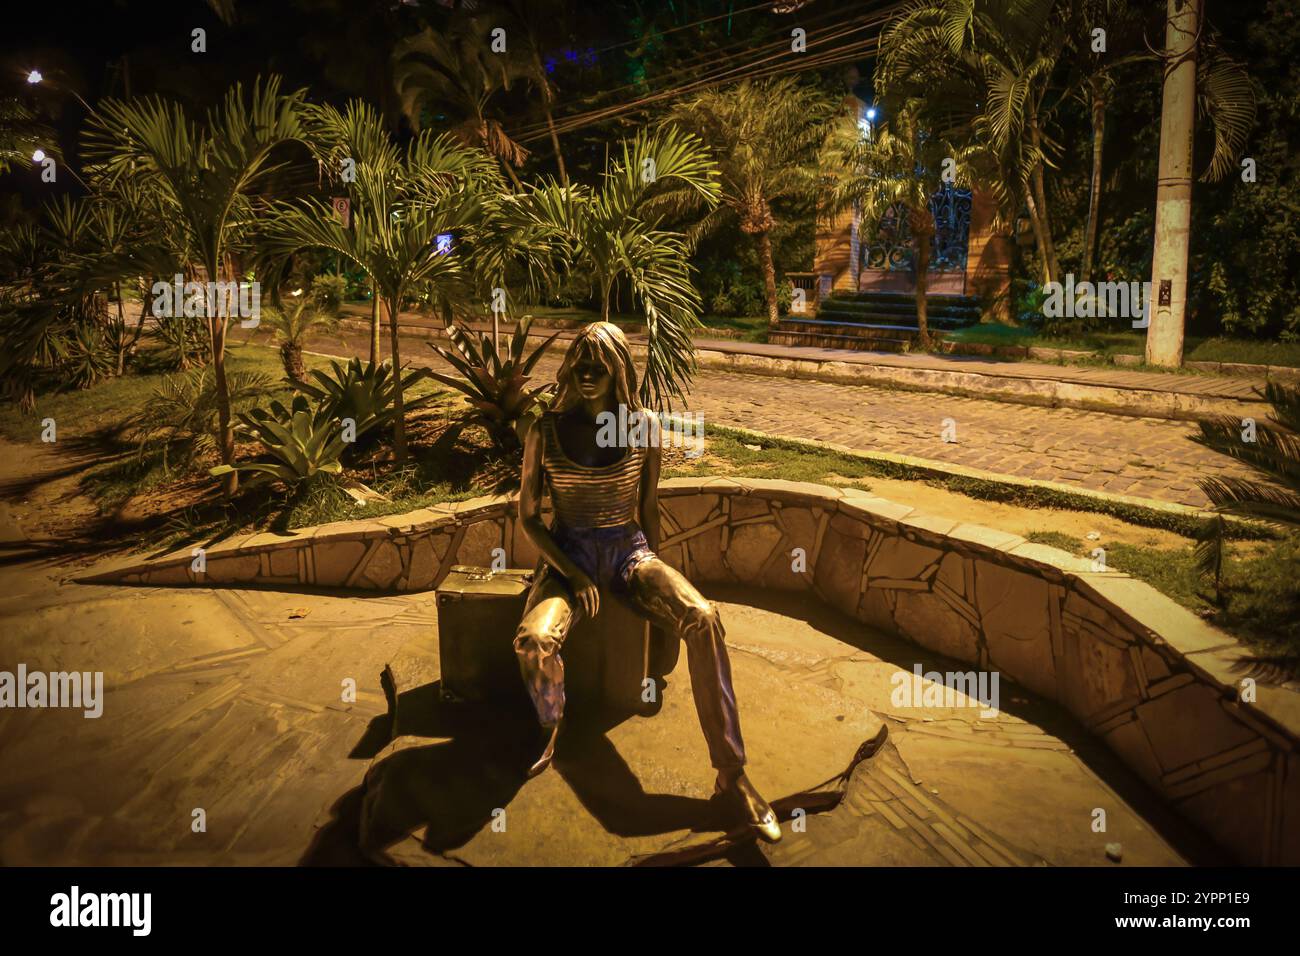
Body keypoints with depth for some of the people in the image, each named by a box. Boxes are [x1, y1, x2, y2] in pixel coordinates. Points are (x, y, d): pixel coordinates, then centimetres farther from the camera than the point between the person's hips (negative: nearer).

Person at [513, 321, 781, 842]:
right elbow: (528, 515, 0)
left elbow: (648, 507, 9)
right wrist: (572, 574, -12)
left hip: (628, 550, 1)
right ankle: (550, 725, 3)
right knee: (534, 640, -34)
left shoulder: (644, 426, 0)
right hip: (567, 553, -1)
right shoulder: (546, 431, -4)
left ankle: (731, 775, -23)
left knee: (703, 619, -29)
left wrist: (662, 584, 9)